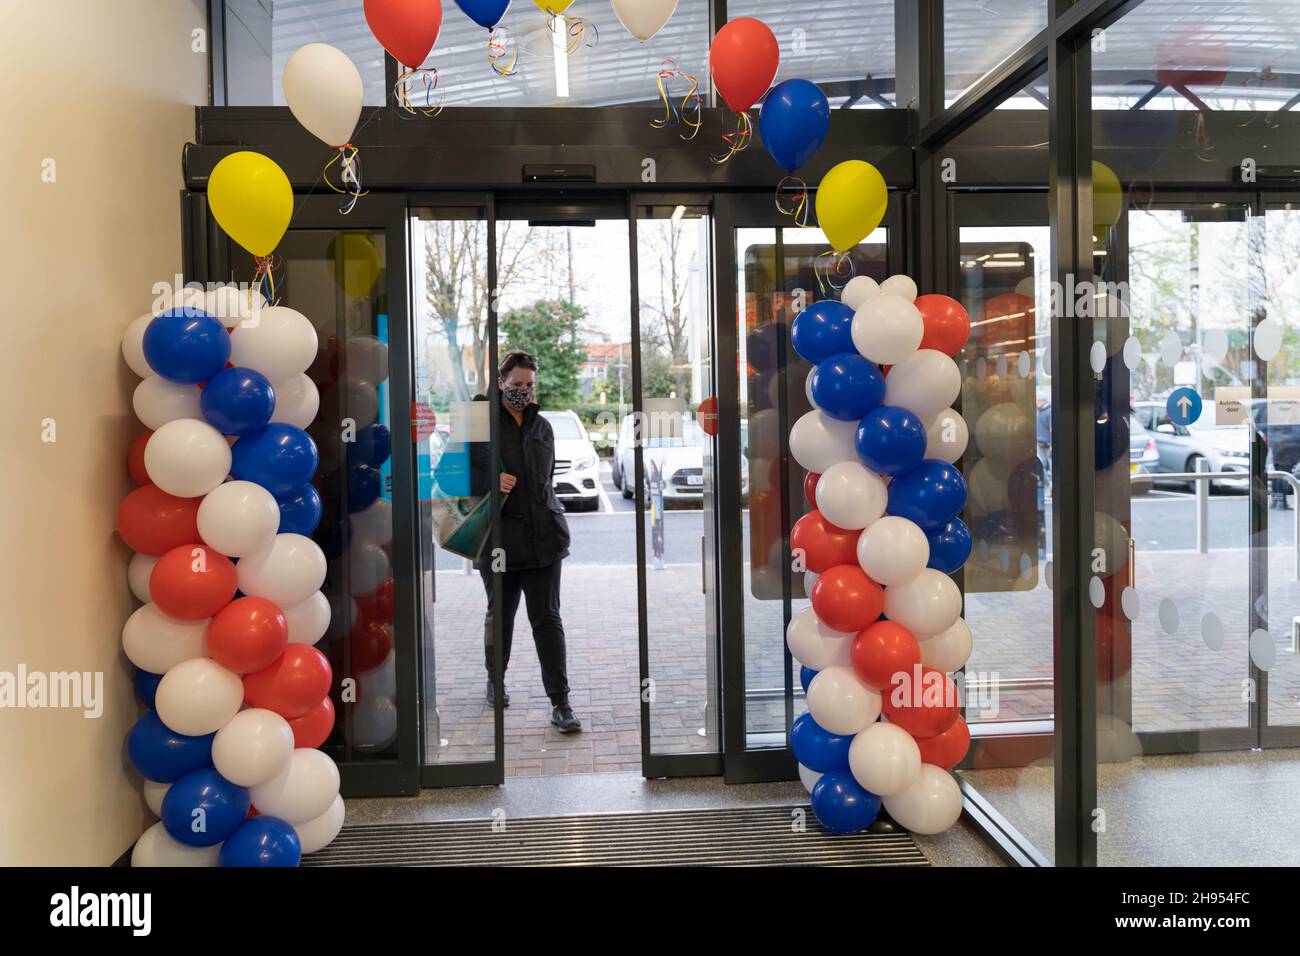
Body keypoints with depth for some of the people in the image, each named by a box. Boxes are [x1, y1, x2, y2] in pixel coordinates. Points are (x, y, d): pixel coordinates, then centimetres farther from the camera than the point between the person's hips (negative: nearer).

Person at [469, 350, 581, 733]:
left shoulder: (542, 427, 15)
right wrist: (491, 481, -19)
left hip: (542, 537, 3)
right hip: (498, 537, -2)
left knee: (547, 618, -1)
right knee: (500, 614, 14)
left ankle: (560, 703, 0)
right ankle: (495, 681, 37)